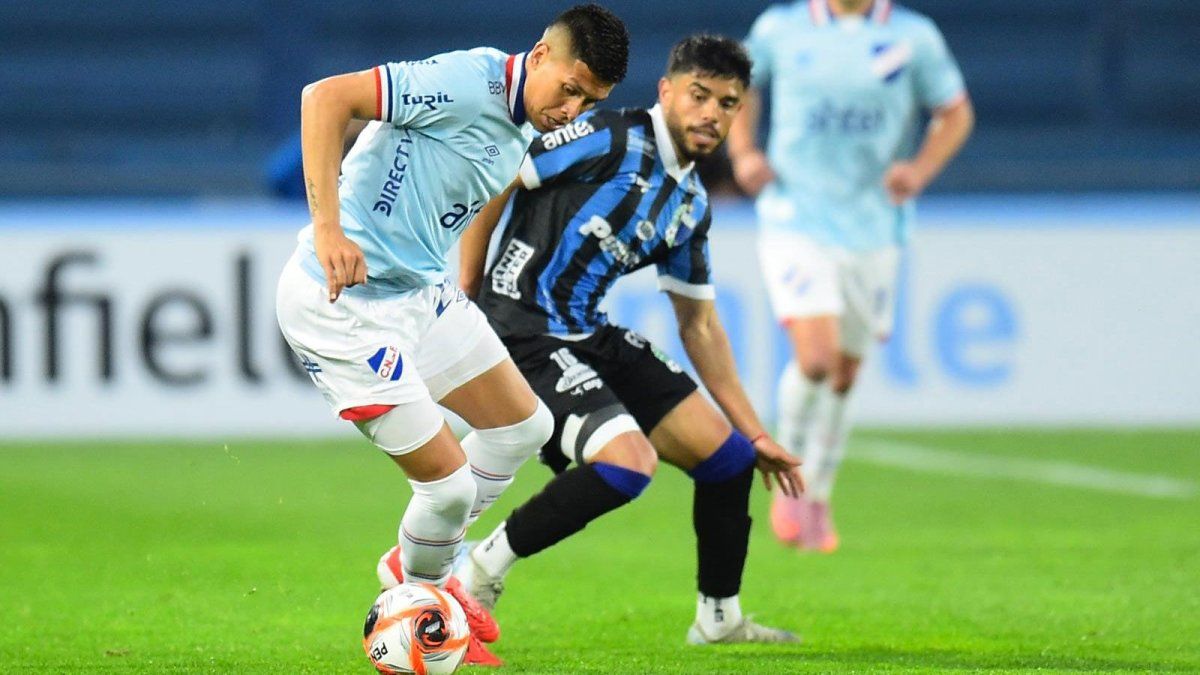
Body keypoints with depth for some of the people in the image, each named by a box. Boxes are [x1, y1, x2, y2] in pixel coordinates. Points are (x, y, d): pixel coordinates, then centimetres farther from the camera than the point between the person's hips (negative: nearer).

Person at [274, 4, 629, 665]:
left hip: (420, 290, 10)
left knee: (523, 426, 18)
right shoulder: (467, 83, -21)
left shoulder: (521, 134, 9)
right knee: (449, 482, -7)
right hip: (342, 304, -10)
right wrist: (327, 228, -33)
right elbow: (324, 97, -28)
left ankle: (423, 561, 36)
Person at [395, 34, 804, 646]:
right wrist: (465, 291, -9)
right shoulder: (613, 140, -12)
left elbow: (699, 326, 20)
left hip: (592, 337, 8)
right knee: (629, 460, -27)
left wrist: (754, 433, 19)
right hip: (526, 334, -8)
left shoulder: (692, 205, 13)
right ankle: (482, 570, -11)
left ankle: (719, 618, 23)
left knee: (727, 456, 5)